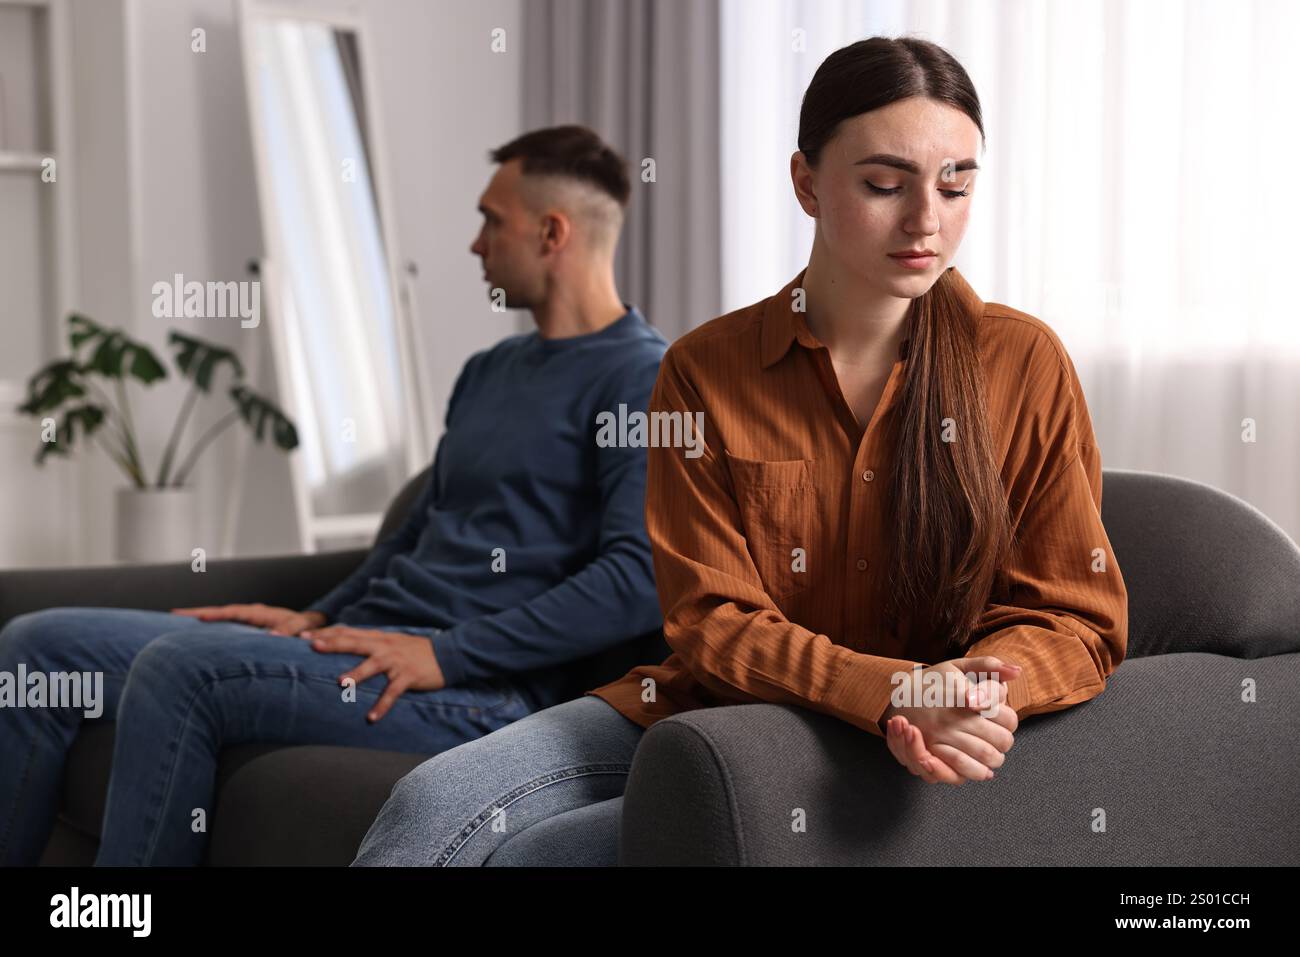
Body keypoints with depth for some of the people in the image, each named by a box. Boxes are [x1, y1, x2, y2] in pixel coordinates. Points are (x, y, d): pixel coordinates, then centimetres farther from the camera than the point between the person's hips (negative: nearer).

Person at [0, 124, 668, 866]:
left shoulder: (643, 378, -6)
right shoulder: (489, 371, 23)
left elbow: (643, 578, -19)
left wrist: (447, 654, -19)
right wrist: (317, 619, 14)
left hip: (479, 690, -9)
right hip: (370, 643, 9)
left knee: (178, 665, -30)